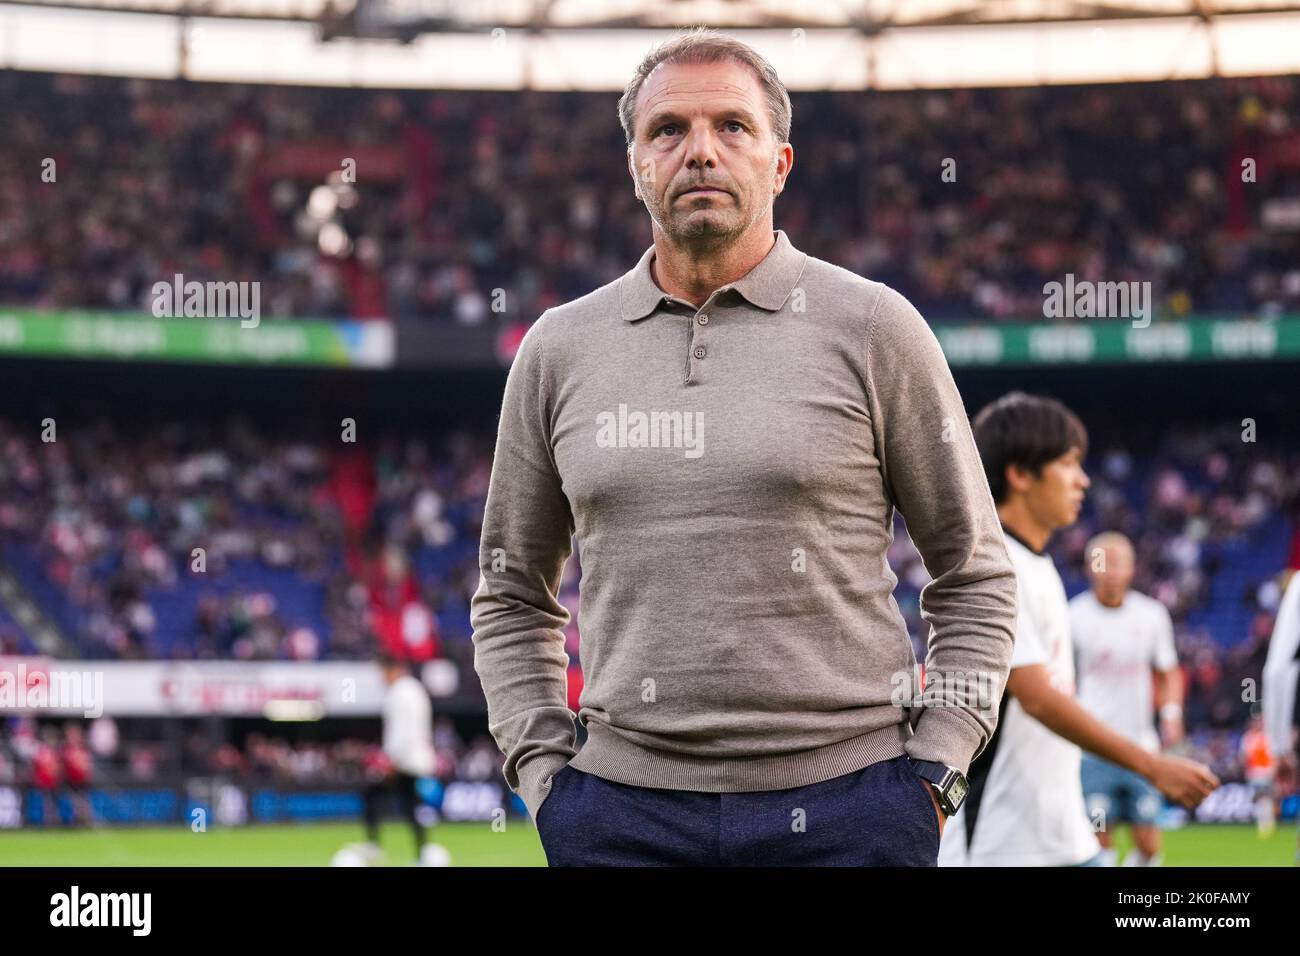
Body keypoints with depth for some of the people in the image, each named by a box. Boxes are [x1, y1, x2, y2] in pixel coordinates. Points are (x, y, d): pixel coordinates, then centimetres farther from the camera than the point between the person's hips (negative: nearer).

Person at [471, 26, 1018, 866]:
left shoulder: (873, 327, 3)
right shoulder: (560, 348, 10)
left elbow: (976, 576, 7)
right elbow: (512, 595, 20)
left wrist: (933, 774, -1)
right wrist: (542, 768, 8)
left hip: (846, 804, -2)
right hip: (624, 808, 2)